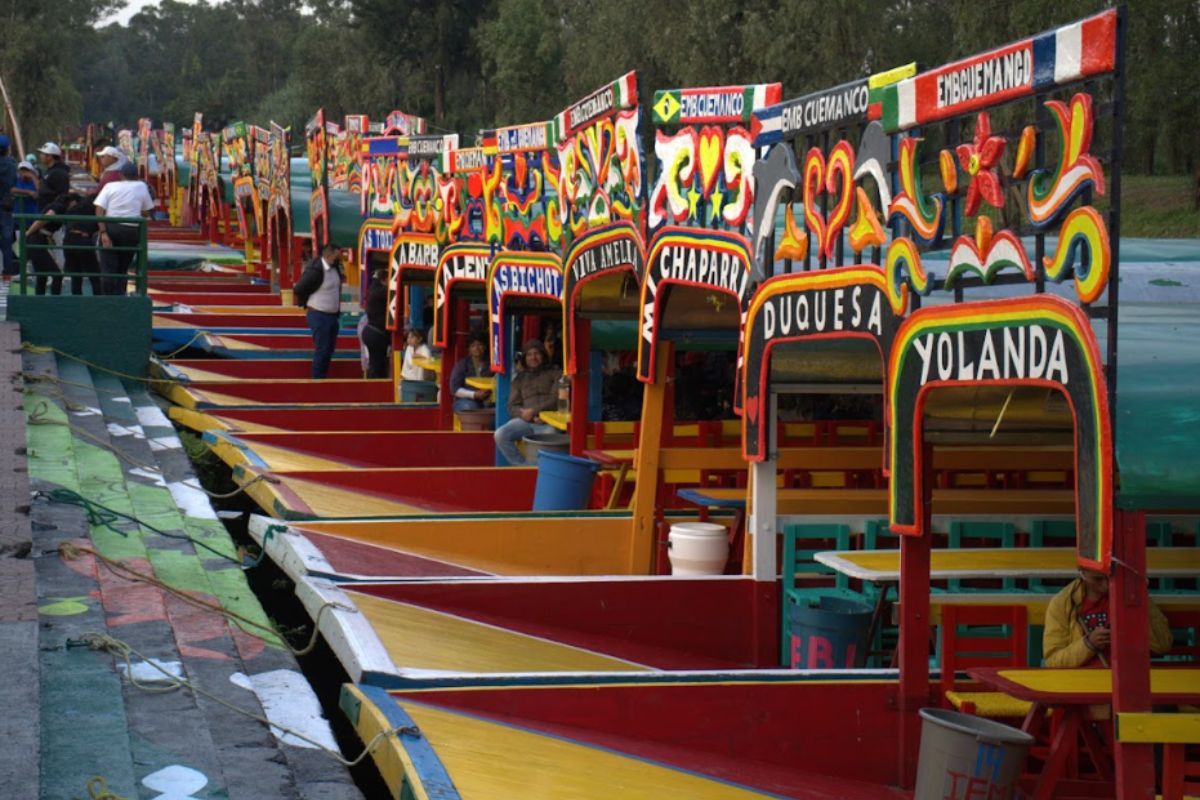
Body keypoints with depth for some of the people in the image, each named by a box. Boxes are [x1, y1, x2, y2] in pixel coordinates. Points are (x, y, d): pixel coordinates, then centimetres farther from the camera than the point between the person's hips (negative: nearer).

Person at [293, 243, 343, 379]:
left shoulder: (335, 268, 3)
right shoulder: (316, 270, -21)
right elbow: (298, 290, -13)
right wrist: (307, 305, 1)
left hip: (333, 315, 8)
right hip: (319, 316, -8)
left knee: (329, 349, 13)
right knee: (322, 350, -6)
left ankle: (322, 378, 22)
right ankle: (317, 381, 1)